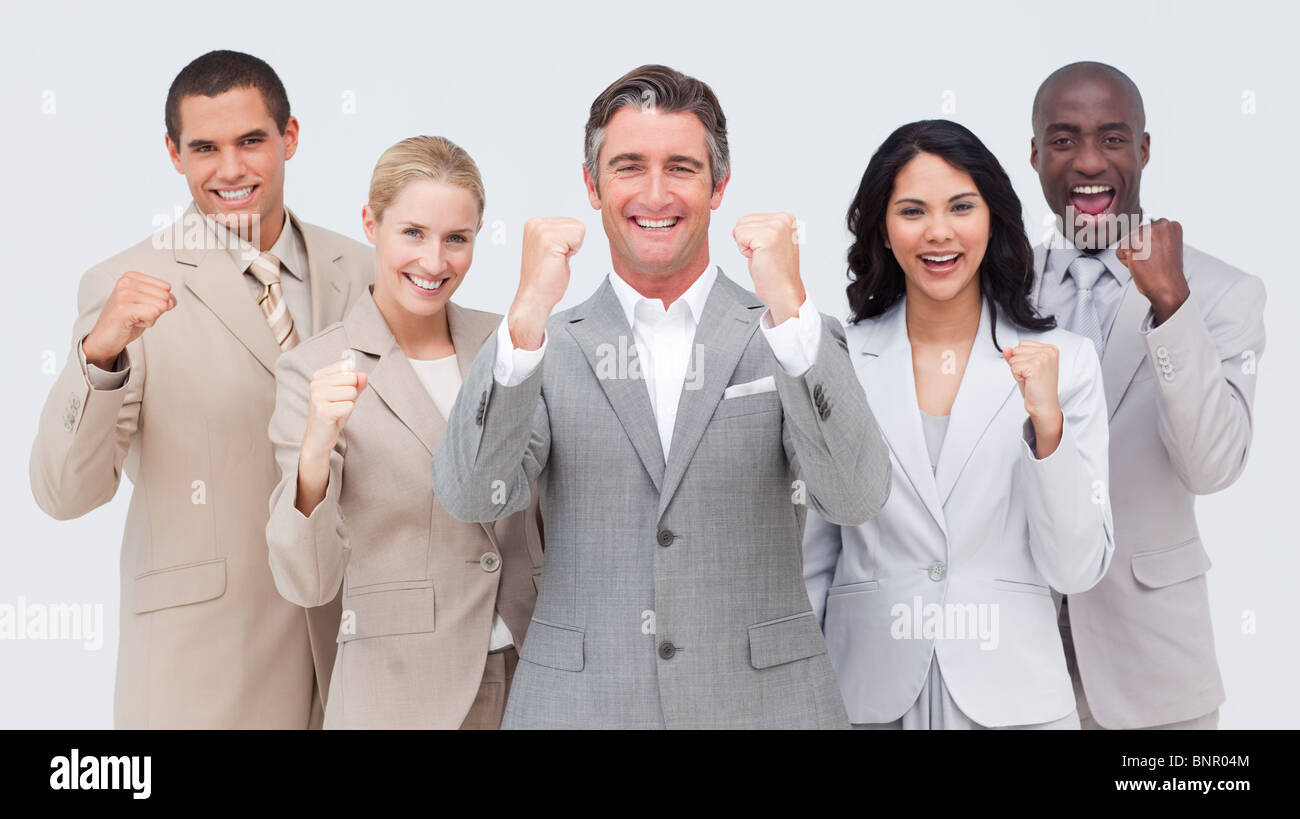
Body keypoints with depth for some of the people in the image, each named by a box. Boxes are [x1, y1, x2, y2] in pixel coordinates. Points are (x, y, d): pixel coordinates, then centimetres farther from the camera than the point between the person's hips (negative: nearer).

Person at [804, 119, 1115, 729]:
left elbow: (1077, 570, -7)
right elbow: (814, 560, 4)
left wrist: (1047, 422, -17)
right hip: (867, 694, 0)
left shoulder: (1065, 361, -4)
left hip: (1011, 694, 0)